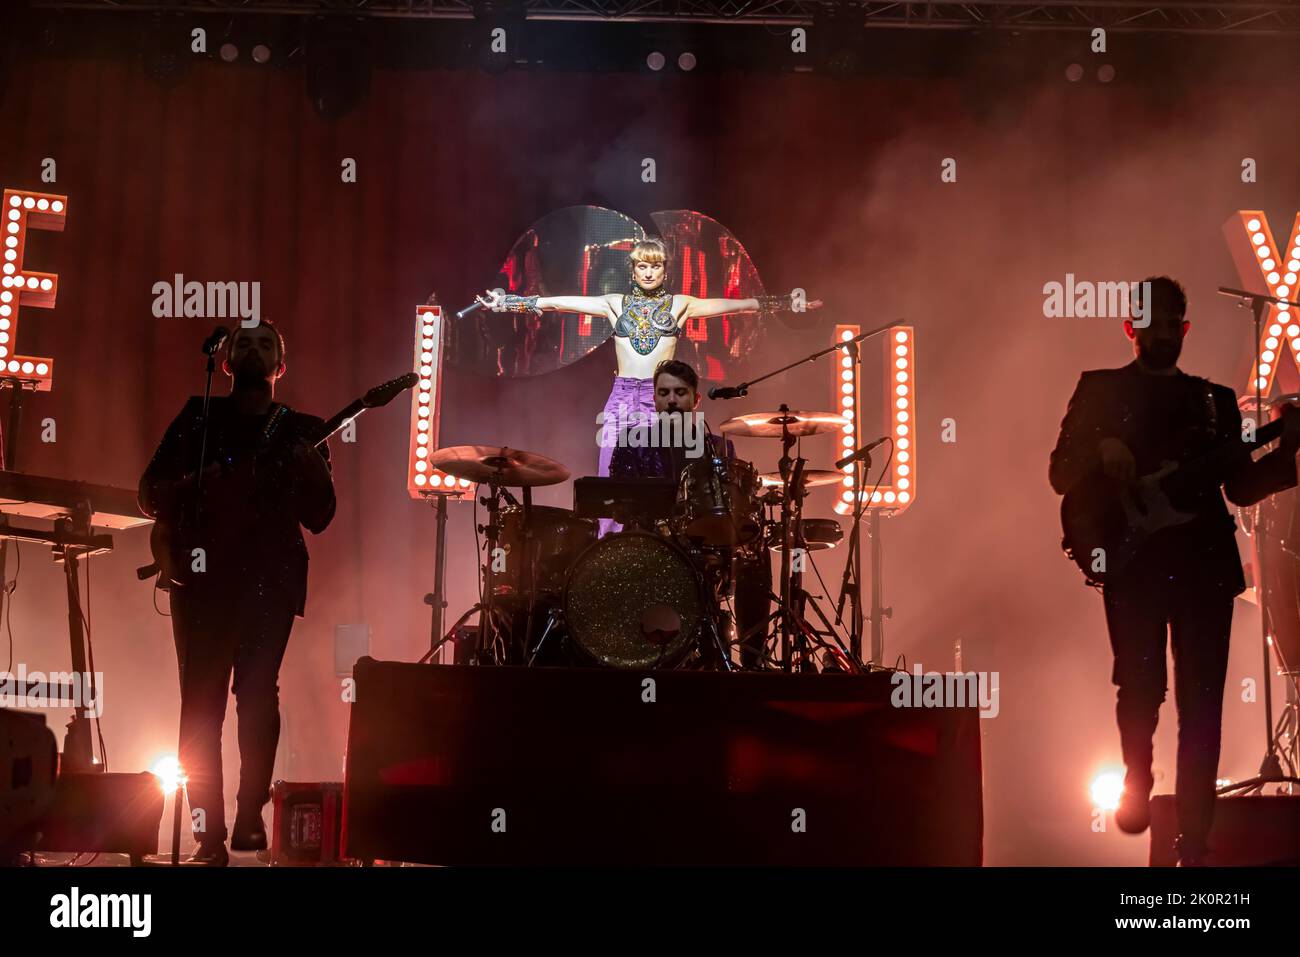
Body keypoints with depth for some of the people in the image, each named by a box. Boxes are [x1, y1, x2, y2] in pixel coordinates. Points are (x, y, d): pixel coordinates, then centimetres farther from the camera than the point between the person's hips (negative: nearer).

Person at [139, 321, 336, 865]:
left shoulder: (301, 431, 14)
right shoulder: (198, 416, 13)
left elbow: (320, 518, 8)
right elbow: (150, 493, 9)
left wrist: (312, 473, -12)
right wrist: (193, 486, -12)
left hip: (270, 578, 0)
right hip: (202, 574, 0)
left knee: (258, 696, -12)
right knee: (201, 703, -6)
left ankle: (250, 817, 0)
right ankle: (208, 834, -2)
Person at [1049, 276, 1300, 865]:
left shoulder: (1216, 399, 17)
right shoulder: (1100, 390, 10)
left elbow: (1242, 488, 12)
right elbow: (1061, 475, 5)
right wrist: (1102, 450, -15)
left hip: (1205, 563, 2)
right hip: (1133, 560, -2)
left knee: (1202, 705, -2)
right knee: (1140, 689, -6)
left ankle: (1194, 842, 4)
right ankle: (1137, 783, 26)